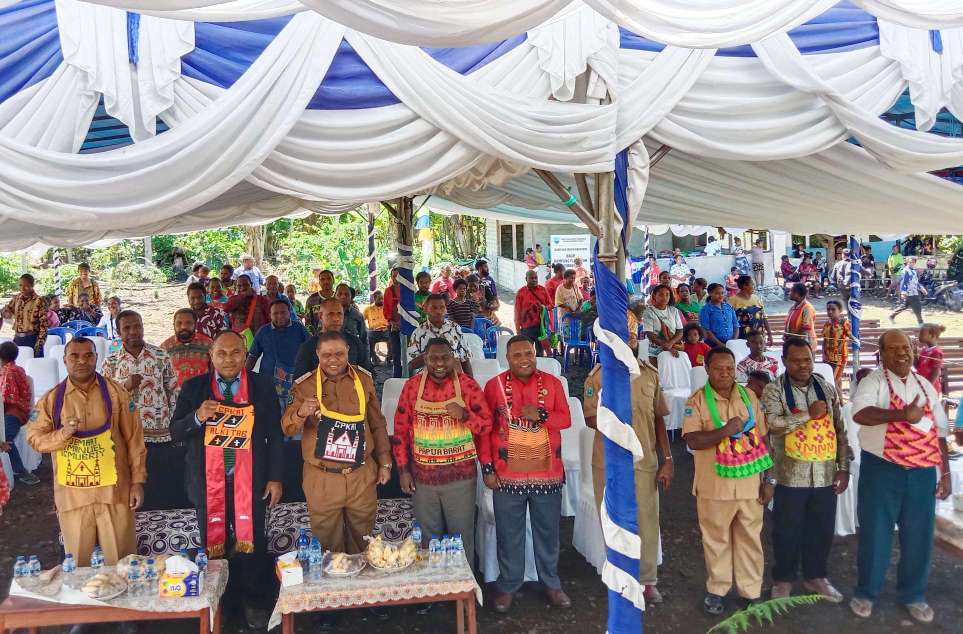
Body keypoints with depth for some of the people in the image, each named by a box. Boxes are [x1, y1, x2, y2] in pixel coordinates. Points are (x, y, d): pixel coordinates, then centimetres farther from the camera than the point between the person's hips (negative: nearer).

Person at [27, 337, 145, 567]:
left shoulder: (116, 393, 0)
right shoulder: (51, 399, 3)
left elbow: (134, 439, 1)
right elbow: (34, 438, 5)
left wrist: (138, 481, -1)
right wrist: (62, 434, -16)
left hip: (114, 491, -1)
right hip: (72, 494, 1)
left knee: (121, 563, 6)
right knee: (77, 565, 12)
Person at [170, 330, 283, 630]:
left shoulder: (262, 387, -1)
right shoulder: (193, 387, 1)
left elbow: (275, 435, 2)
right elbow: (176, 432, 1)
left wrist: (275, 478, 0)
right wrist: (197, 417, -20)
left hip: (250, 482, -1)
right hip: (208, 482, 1)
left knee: (251, 544, 7)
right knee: (212, 544, 11)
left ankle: (254, 602, 24)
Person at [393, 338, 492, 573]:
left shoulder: (468, 384, -5)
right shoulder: (412, 386, -2)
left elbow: (486, 425, -2)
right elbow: (401, 430, 3)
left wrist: (465, 415, -21)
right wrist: (403, 469, 1)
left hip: (461, 476, -1)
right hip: (422, 477, 1)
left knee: (462, 537, 10)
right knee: (428, 538, 15)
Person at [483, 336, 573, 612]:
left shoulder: (552, 383, 1)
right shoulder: (494, 385, -4)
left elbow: (565, 419, 0)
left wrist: (541, 415, -19)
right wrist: (487, 467, -6)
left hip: (547, 473, 2)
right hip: (508, 475, -1)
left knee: (547, 532, 16)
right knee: (509, 535, 11)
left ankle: (551, 583, 33)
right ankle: (507, 585, 28)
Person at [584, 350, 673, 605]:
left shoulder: (651, 375, 2)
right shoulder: (598, 376, -6)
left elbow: (659, 419, 7)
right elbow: (590, 418, -4)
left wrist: (667, 460, 5)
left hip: (644, 461, 2)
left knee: (647, 521, 8)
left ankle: (648, 580, 26)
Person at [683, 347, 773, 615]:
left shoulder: (749, 396, 4)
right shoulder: (697, 400, -7)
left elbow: (762, 439, 8)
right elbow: (692, 441, -16)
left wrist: (768, 479, 6)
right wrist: (725, 431, -28)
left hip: (750, 483, 3)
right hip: (715, 485, -3)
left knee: (750, 538, 12)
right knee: (716, 539, 10)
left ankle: (751, 591, 27)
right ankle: (716, 590, 26)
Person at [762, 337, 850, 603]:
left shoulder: (828, 388, 7)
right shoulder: (774, 390, -5)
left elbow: (840, 430, 9)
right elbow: (773, 423, -22)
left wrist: (843, 467, 5)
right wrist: (809, 414, -18)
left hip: (825, 474, 3)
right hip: (791, 475, -3)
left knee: (822, 529, 14)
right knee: (788, 530, 7)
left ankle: (816, 576, 33)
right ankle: (784, 578, 25)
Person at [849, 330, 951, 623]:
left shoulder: (925, 385, 10)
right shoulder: (873, 382, -7)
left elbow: (939, 431, 13)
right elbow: (860, 414, -26)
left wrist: (945, 472, 10)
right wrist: (903, 414, -33)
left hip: (922, 472, 4)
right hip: (881, 469, -4)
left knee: (919, 536, 12)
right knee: (875, 533, 6)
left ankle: (913, 595, 32)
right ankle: (866, 592, 24)